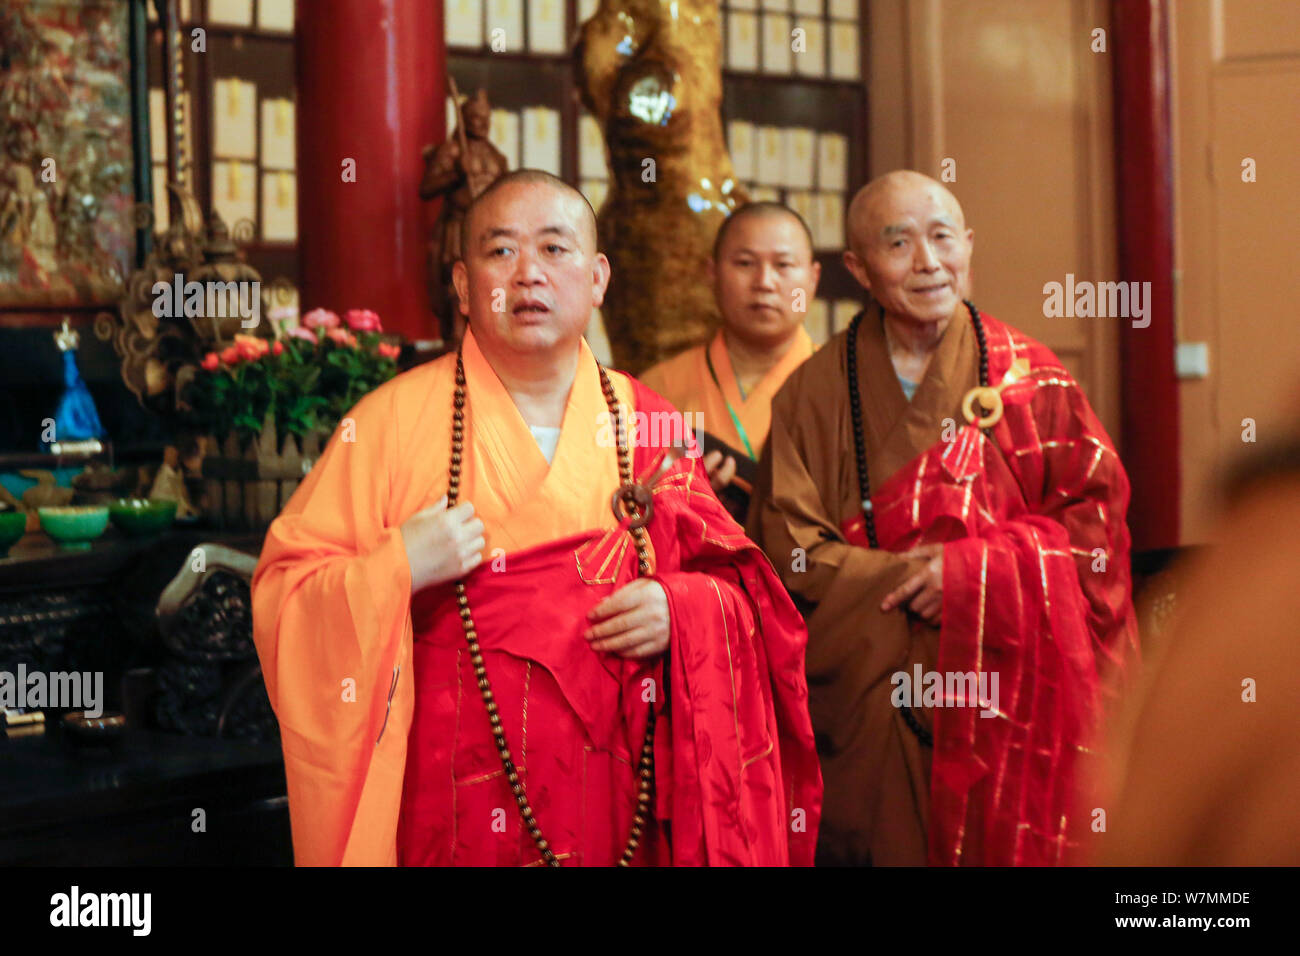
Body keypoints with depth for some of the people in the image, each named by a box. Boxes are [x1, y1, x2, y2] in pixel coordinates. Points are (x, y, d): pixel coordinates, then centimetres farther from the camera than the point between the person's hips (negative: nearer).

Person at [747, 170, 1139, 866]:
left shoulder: (1029, 378, 4)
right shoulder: (815, 394, 3)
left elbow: (1096, 514, 0)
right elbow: (790, 553, -2)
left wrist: (977, 571, -13)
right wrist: (908, 576, -14)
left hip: (1014, 699, 0)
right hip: (874, 703, 0)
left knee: (1013, 844, -1)